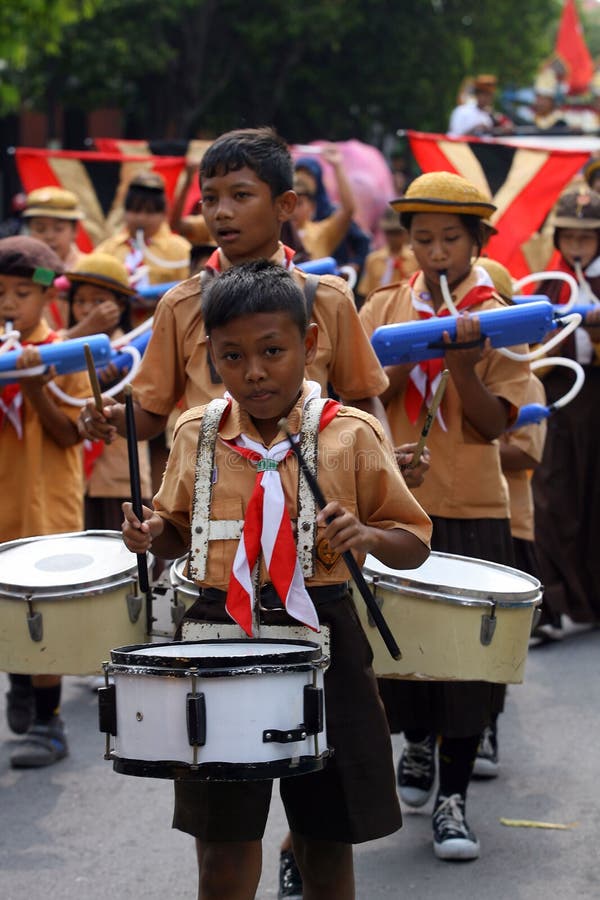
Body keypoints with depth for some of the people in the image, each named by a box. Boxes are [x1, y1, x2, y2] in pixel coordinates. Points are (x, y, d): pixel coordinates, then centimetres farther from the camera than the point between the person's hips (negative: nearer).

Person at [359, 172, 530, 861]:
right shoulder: (384, 308, 5)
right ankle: (417, 744, 39)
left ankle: (452, 799, 6)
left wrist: (462, 363, -24)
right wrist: (412, 354, -16)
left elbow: (494, 424, -9)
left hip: (471, 512, -2)